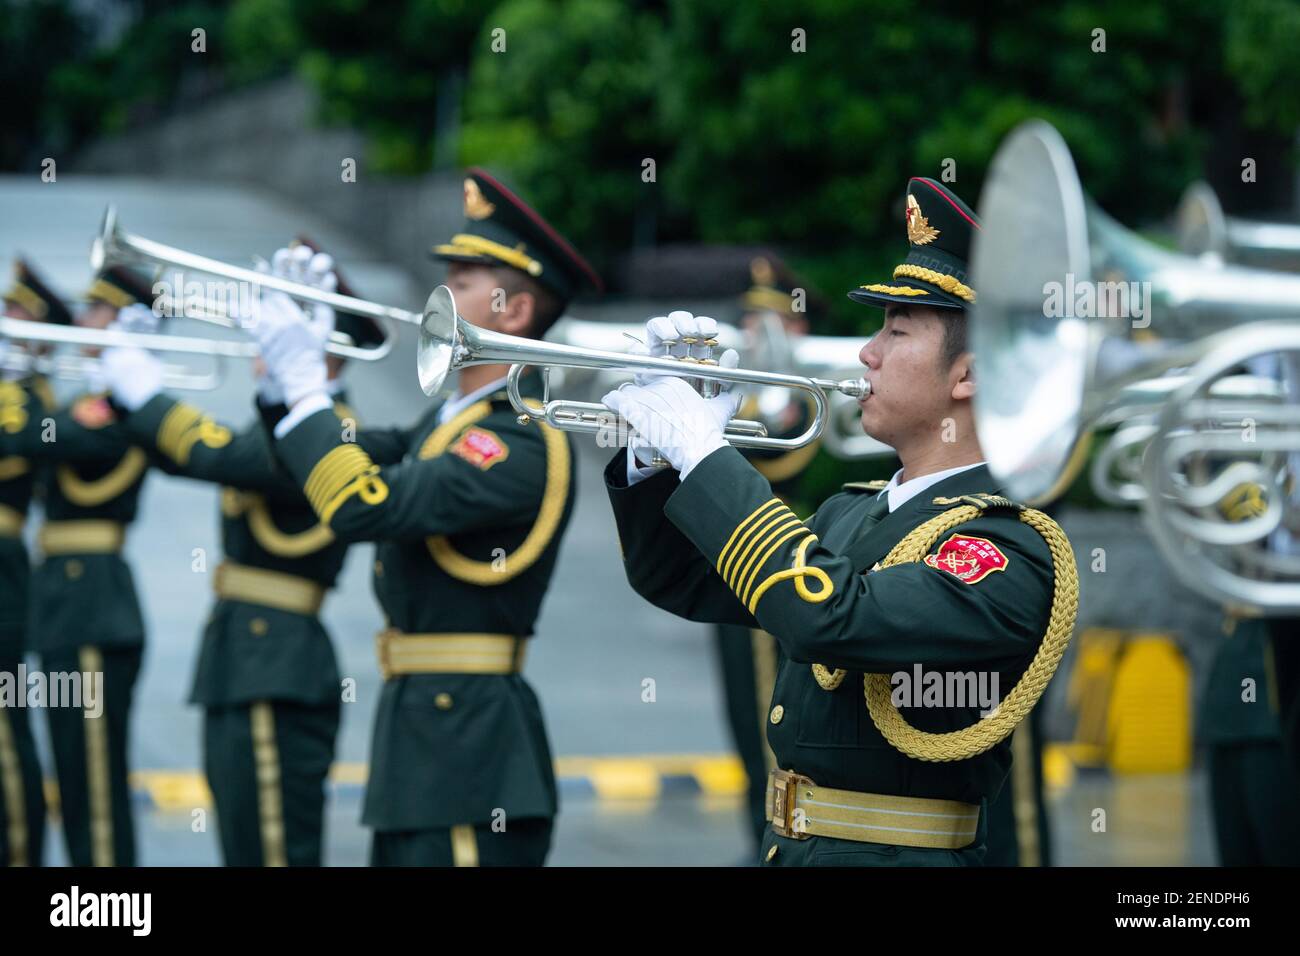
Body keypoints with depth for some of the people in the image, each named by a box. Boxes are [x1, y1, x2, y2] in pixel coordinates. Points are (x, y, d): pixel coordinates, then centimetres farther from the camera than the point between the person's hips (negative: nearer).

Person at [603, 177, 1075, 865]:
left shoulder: (1011, 555, -13)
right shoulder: (851, 515, 12)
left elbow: (833, 618, -27)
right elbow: (681, 583, 18)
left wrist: (704, 454, -20)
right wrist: (656, 438, 3)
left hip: (891, 856, -7)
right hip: (787, 848, 7)